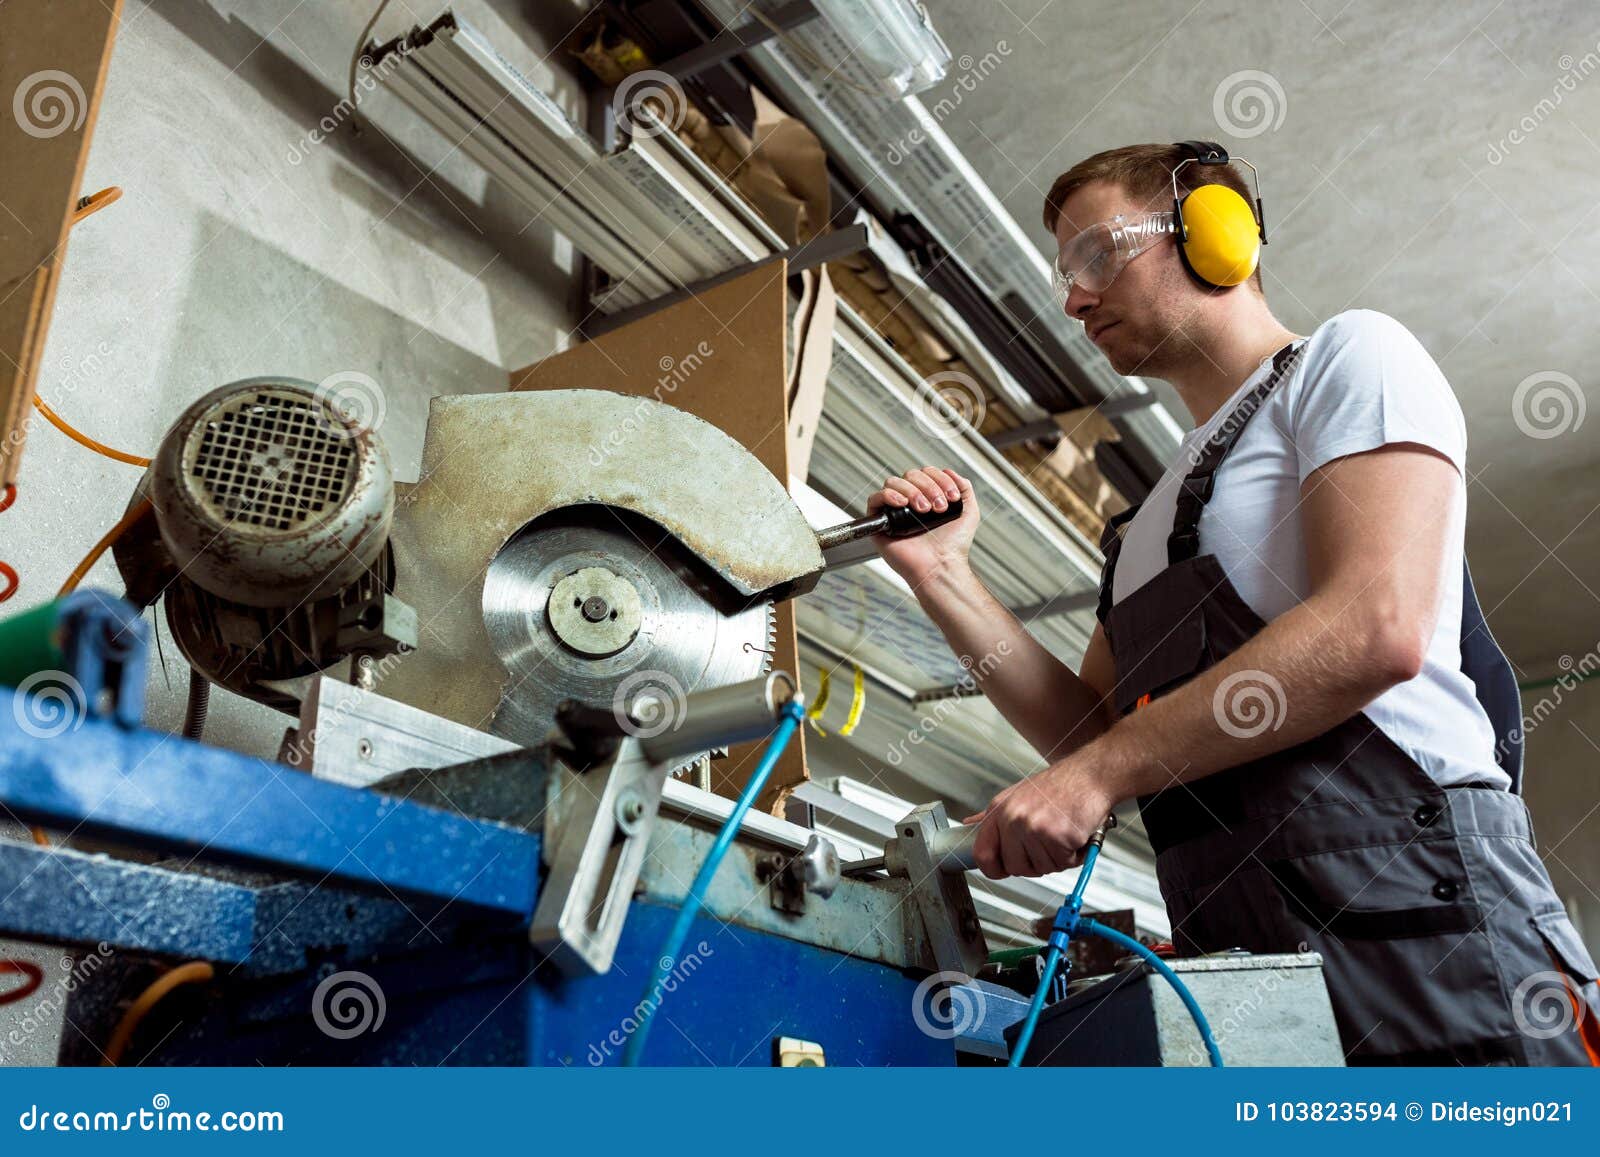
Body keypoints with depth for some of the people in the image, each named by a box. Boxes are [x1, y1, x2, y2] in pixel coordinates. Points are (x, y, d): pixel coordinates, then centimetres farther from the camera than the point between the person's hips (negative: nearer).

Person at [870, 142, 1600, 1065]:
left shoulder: (1351, 356, 2)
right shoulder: (1151, 520, 23)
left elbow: (1377, 631, -14)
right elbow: (1088, 731, 16)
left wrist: (1100, 772, -15)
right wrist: (942, 576, 7)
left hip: (1414, 915, -6)